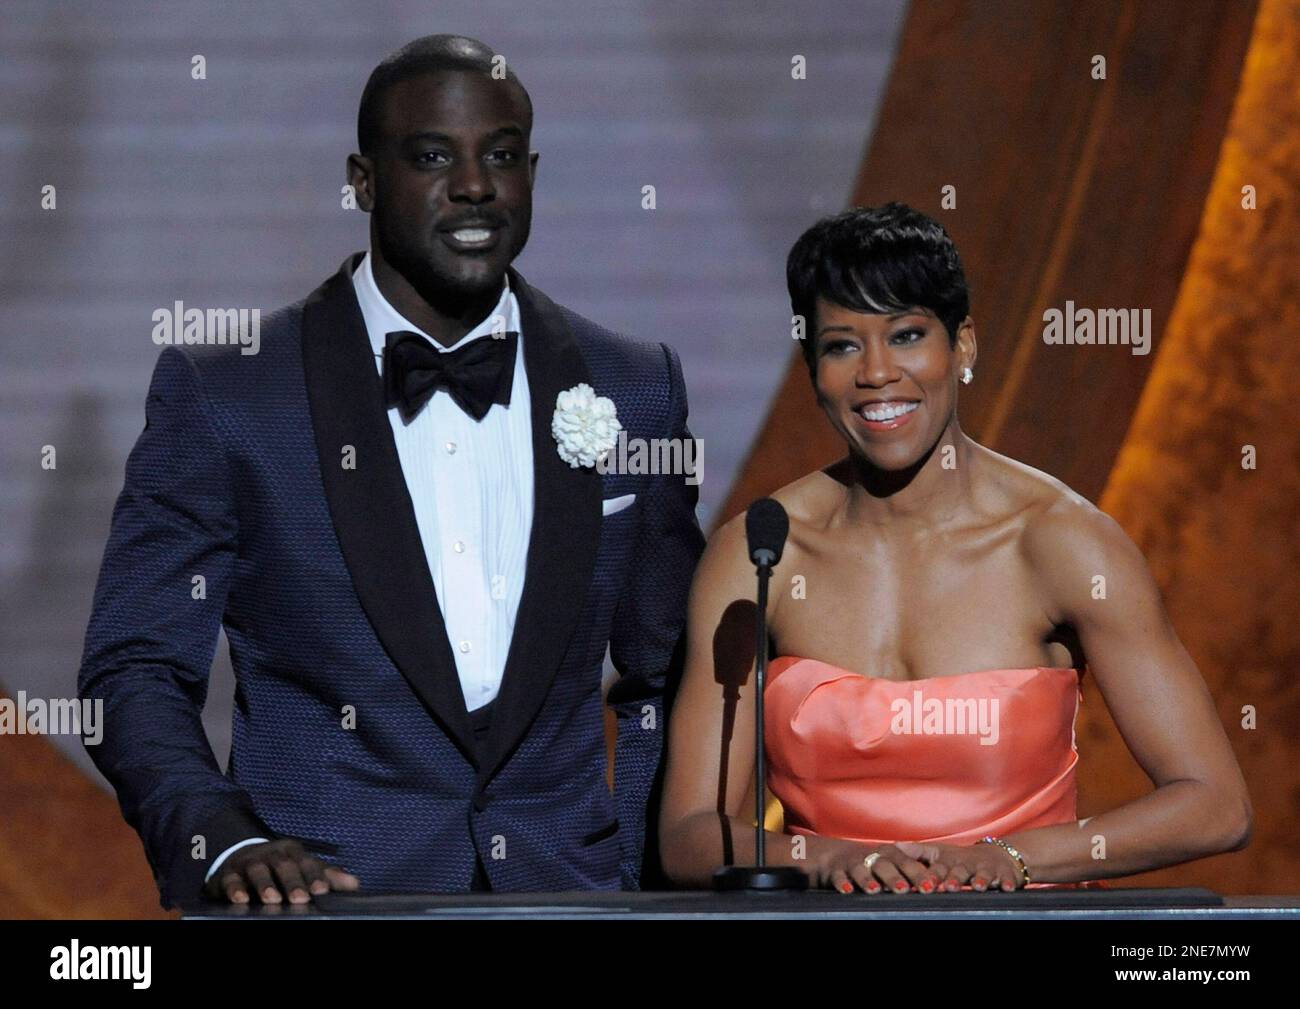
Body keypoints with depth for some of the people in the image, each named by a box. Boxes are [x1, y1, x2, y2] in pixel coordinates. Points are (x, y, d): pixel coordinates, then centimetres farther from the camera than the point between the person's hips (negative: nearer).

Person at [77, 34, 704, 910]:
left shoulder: (638, 389, 12)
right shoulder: (221, 396, 3)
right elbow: (135, 672, 3)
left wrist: (645, 890, 8)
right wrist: (225, 841, -14)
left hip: (566, 893, 2)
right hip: (322, 895, -2)